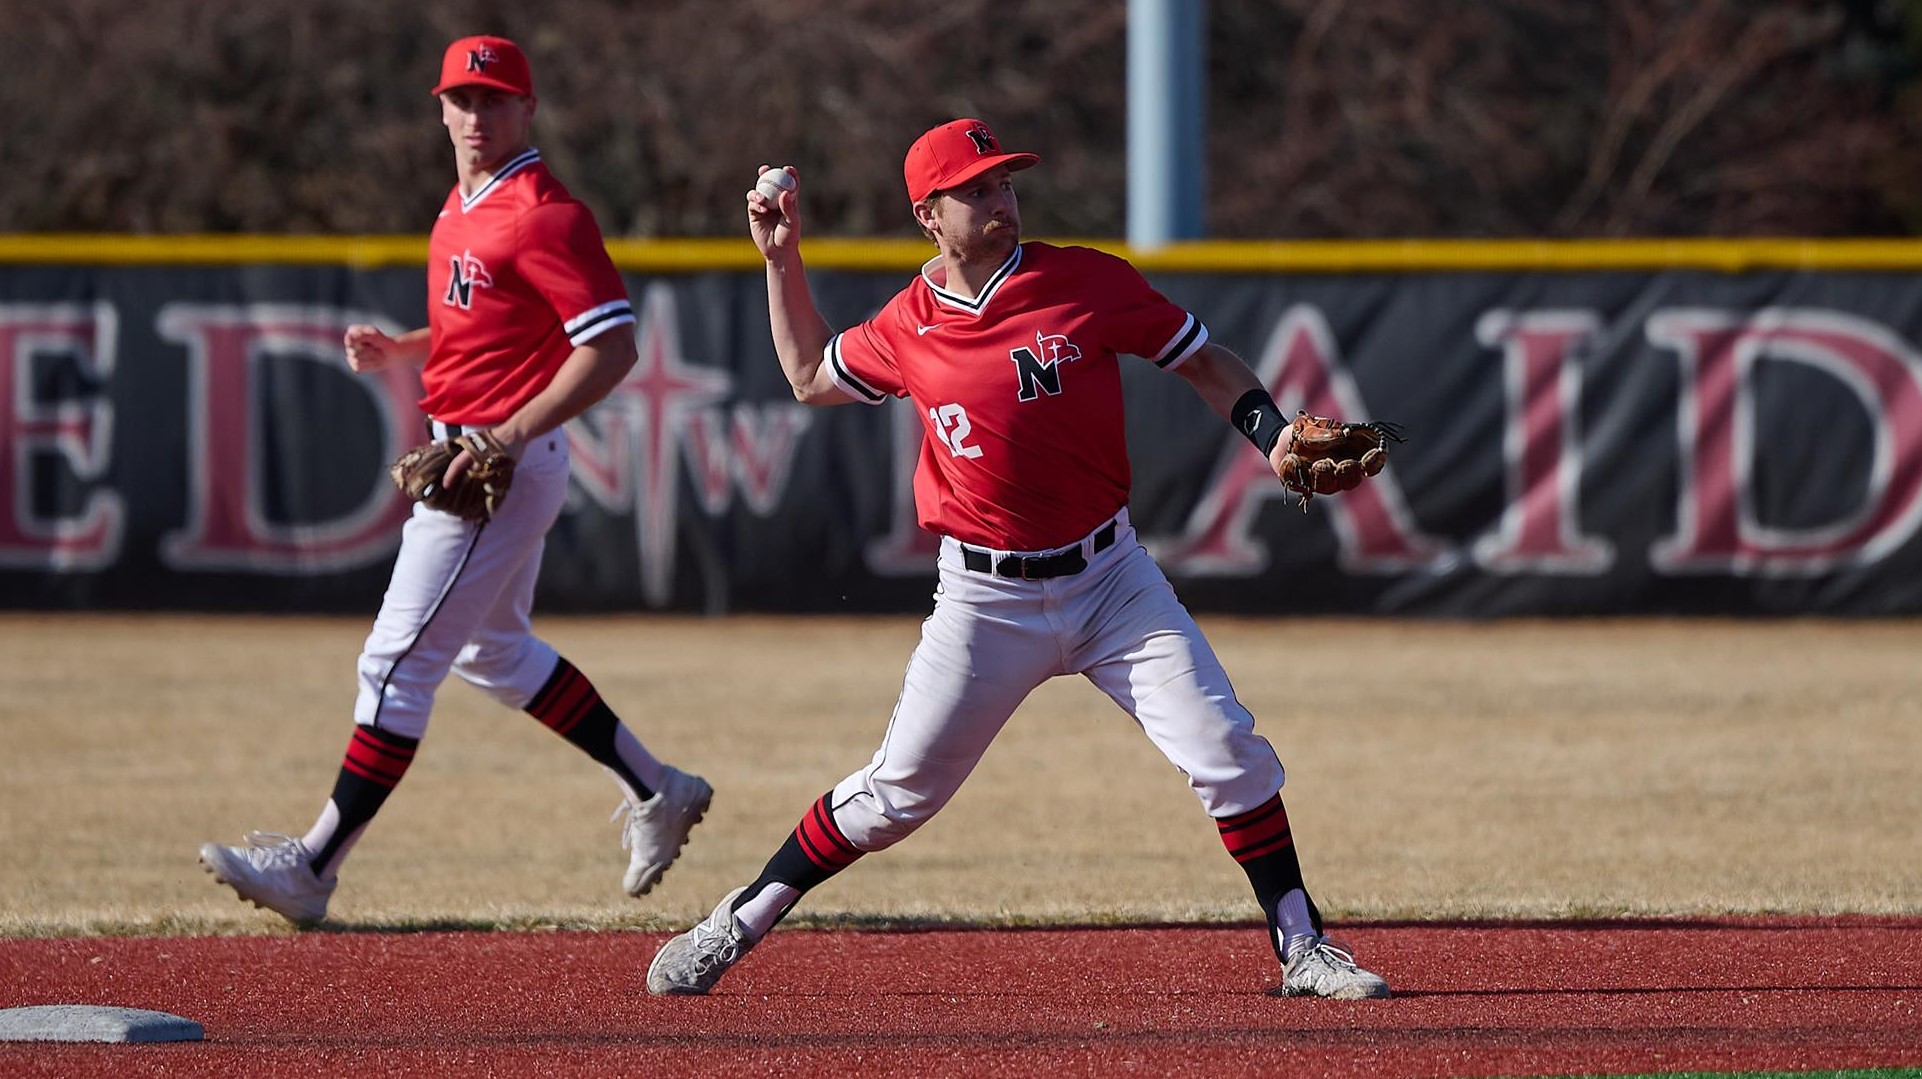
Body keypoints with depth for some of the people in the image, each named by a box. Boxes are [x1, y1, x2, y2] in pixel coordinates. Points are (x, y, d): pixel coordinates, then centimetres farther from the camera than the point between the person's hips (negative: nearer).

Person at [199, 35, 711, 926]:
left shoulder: (544, 214, -17)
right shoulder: (462, 210, 13)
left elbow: (613, 344, -22)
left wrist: (513, 434, -29)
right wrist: (399, 349, 7)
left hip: (504, 466, -11)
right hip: (463, 456, 11)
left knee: (399, 660, -9)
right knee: (491, 653, 23)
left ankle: (313, 868, -6)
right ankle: (655, 793, 32)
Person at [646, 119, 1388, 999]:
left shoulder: (1087, 283, -7)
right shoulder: (907, 329, -1)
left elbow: (1205, 363, 1)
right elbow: (811, 377, 19)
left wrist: (1273, 435, -15)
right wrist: (782, 261, 10)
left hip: (1111, 579, 0)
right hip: (986, 605, 0)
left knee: (1227, 754, -10)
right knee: (897, 793, 0)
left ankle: (1303, 951, 1)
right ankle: (738, 924, 16)